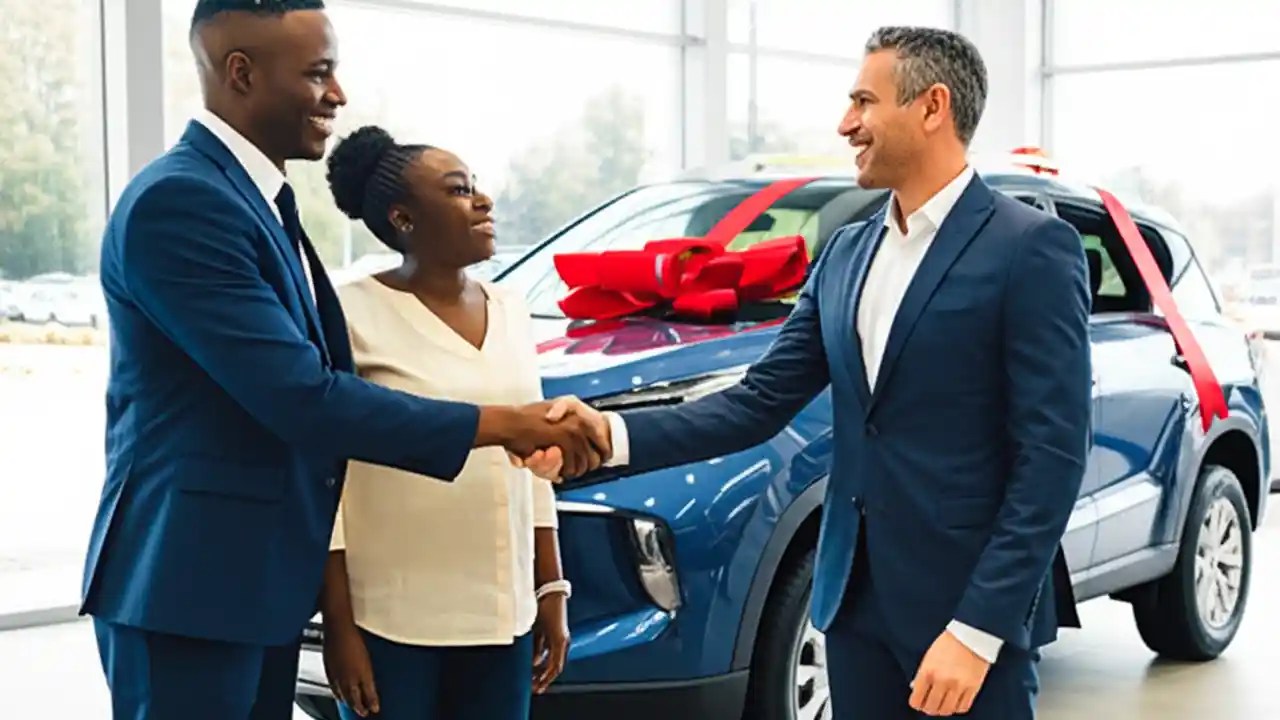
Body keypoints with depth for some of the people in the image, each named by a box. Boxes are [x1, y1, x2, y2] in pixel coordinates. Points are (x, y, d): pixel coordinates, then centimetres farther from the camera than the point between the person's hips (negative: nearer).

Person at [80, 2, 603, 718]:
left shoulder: (261, 198, 13)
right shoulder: (177, 201, -18)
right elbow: (300, 397, -23)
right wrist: (500, 424, -17)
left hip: (262, 577, 9)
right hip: (192, 581, -9)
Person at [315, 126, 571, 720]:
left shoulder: (511, 310, 10)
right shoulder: (355, 315, -9)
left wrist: (552, 593, 11)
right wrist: (338, 625, -12)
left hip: (502, 618, 6)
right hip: (391, 622, -5)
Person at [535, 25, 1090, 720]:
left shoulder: (1031, 249, -11)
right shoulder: (846, 254, 11)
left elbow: (1052, 457, -15)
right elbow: (760, 402, 6)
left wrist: (978, 628, -20)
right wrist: (615, 434, -8)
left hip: (970, 604, -6)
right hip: (856, 595, 7)